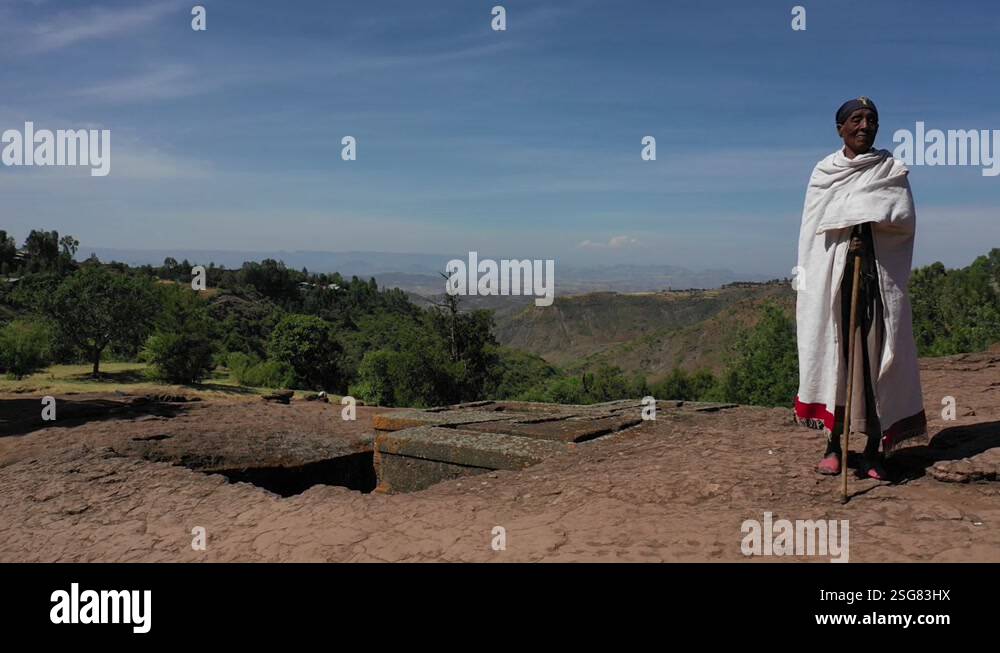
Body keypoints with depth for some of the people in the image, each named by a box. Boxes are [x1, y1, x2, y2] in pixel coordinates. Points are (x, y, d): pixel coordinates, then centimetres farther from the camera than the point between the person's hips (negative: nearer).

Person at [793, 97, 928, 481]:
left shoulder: (892, 170, 10)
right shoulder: (824, 172, 11)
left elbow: (906, 219, 0)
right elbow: (813, 227, 6)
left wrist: (868, 219, -16)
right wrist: (806, 279, -3)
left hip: (878, 274, 0)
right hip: (831, 272, 0)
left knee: (876, 355, -4)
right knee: (832, 352, -3)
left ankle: (875, 448, 2)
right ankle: (833, 444, 4)